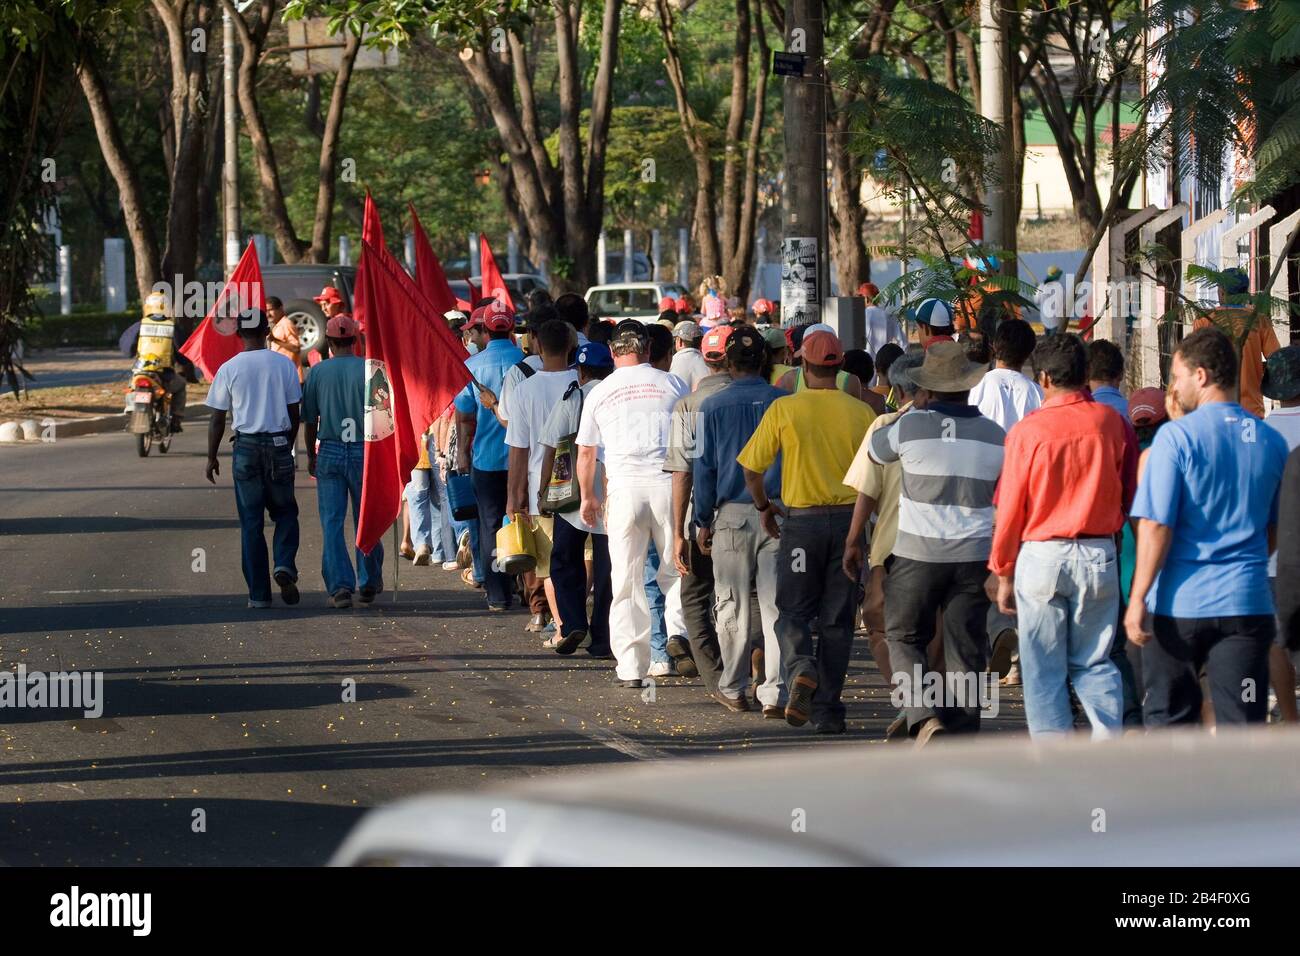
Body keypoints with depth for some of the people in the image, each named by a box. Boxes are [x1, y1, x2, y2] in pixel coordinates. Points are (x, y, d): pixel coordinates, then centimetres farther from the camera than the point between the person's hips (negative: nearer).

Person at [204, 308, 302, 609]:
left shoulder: (229, 369, -3)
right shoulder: (283, 365, 0)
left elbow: (217, 419, 0)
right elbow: (294, 413, 5)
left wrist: (212, 458, 10)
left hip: (246, 448, -1)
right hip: (278, 444, 1)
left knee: (251, 522, 5)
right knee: (285, 512, 16)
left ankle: (259, 594, 4)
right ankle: (285, 565, -10)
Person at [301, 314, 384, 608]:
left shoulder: (317, 372, 0)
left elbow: (310, 419, 4)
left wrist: (311, 455, 15)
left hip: (330, 452, 0)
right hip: (364, 451, 0)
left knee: (331, 522, 2)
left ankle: (340, 586, -7)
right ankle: (370, 583, 20)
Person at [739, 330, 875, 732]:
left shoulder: (784, 409, -4)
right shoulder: (861, 413, -2)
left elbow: (752, 470, -2)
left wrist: (763, 507, 16)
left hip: (801, 520, -1)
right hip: (848, 518, 1)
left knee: (793, 612, 8)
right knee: (837, 619, 8)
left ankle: (801, 669, -22)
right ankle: (827, 710, 8)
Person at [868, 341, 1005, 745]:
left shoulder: (910, 426, -7)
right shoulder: (995, 435, 3)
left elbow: (874, 451, 14)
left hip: (918, 555, -3)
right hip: (974, 557, 3)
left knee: (904, 638, 11)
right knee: (966, 651, 8)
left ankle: (924, 717, -8)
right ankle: (962, 735, 8)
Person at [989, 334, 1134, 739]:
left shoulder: (1028, 430, -7)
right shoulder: (1110, 423, -1)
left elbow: (1009, 508, -3)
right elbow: (1131, 495, 8)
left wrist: (1003, 573, 5)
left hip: (1041, 555, -2)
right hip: (1099, 554, 2)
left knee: (1044, 669, 5)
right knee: (1094, 662, 13)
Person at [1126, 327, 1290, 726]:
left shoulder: (1177, 437, -9)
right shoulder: (1271, 442, 6)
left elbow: (1156, 527, -13)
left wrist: (1138, 599, -9)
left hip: (1180, 604, -3)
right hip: (1247, 603, 3)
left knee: (1169, 719, 11)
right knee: (1243, 723, 1)